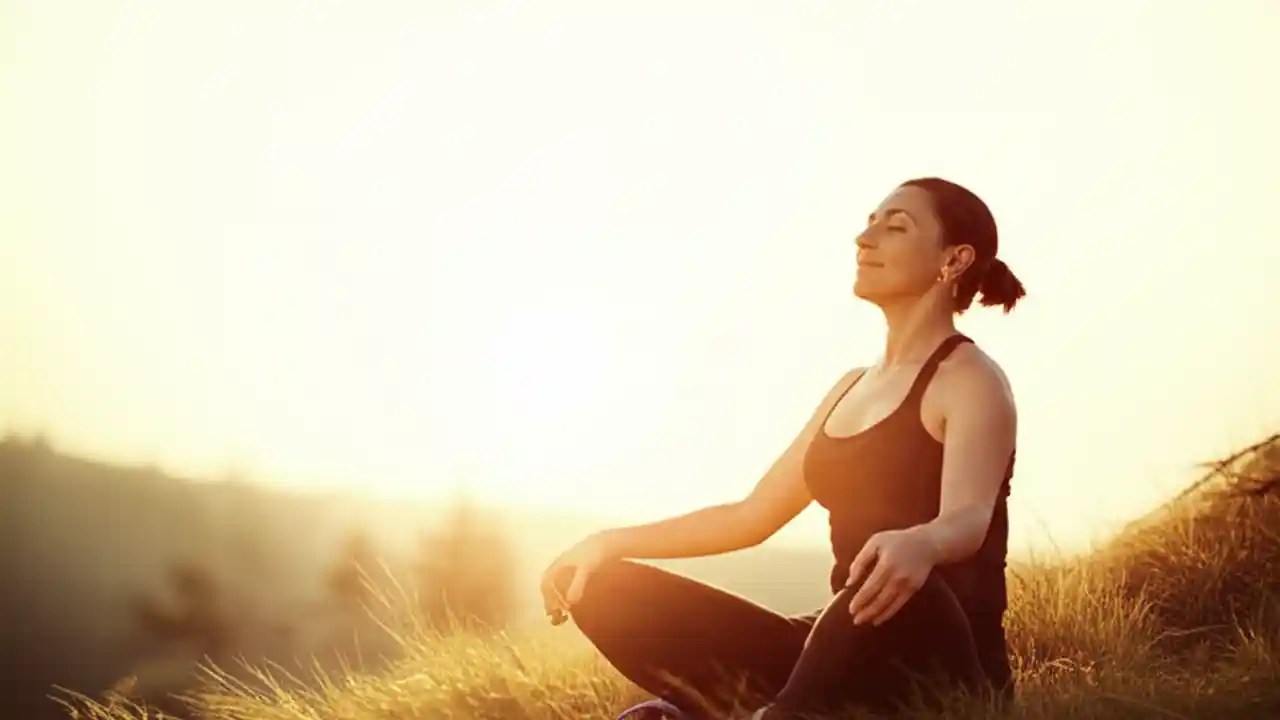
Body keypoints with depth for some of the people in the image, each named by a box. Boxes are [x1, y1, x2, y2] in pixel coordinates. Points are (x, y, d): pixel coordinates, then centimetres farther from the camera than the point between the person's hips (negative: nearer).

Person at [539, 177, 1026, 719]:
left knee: (895, 583, -44)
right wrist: (611, 543, 11)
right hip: (843, 657, 8)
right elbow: (753, 515, 21)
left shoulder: (971, 380, -4)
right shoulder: (853, 386, 20)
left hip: (940, 663, -7)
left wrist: (918, 546, -49)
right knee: (602, 587, -3)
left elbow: (967, 519, -24)